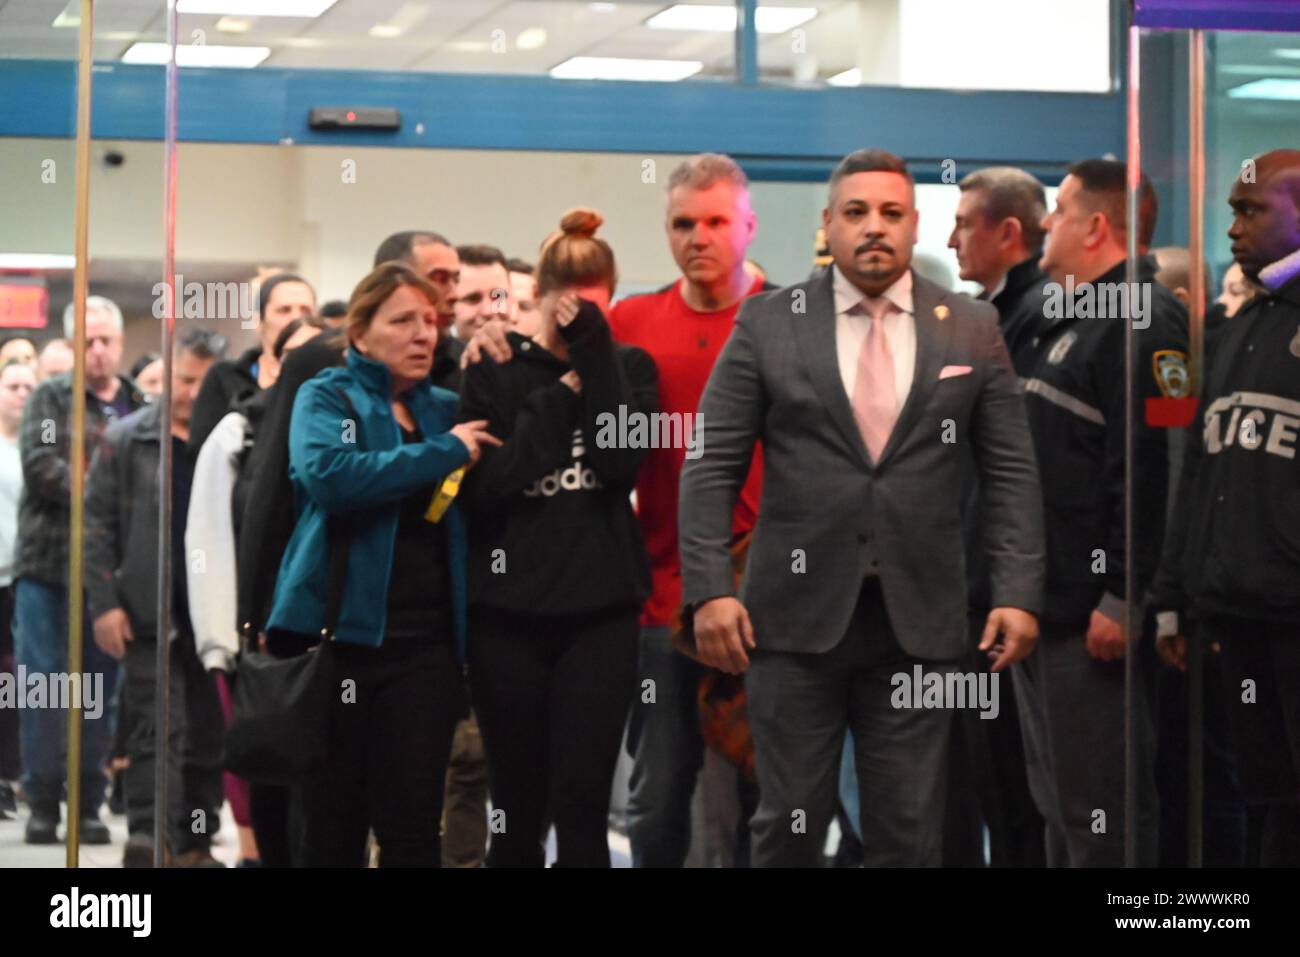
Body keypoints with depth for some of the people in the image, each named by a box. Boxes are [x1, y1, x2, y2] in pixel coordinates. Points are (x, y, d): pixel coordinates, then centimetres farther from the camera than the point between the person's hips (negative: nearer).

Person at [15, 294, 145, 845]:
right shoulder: (49, 398, 3)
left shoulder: (140, 408, 10)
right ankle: (42, 803, 7)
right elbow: (41, 466, -11)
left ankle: (89, 804, 11)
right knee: (42, 683, 0)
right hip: (46, 563, -2)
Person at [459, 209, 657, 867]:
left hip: (600, 611, 0)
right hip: (508, 612, 0)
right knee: (517, 809, 5)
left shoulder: (629, 369, 8)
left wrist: (594, 354, -11)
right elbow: (483, 486, -9)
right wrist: (561, 395, -8)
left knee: (583, 807, -5)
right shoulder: (495, 375, 5)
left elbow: (621, 465, -9)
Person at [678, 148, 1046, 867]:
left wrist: (1018, 593, -2)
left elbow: (1010, 474, 8)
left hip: (918, 619, 1)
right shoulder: (768, 322, 4)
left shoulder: (972, 331, 7)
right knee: (790, 824, 3)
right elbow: (712, 466, 2)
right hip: (797, 612, -1)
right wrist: (708, 589, -7)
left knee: (909, 833, 3)